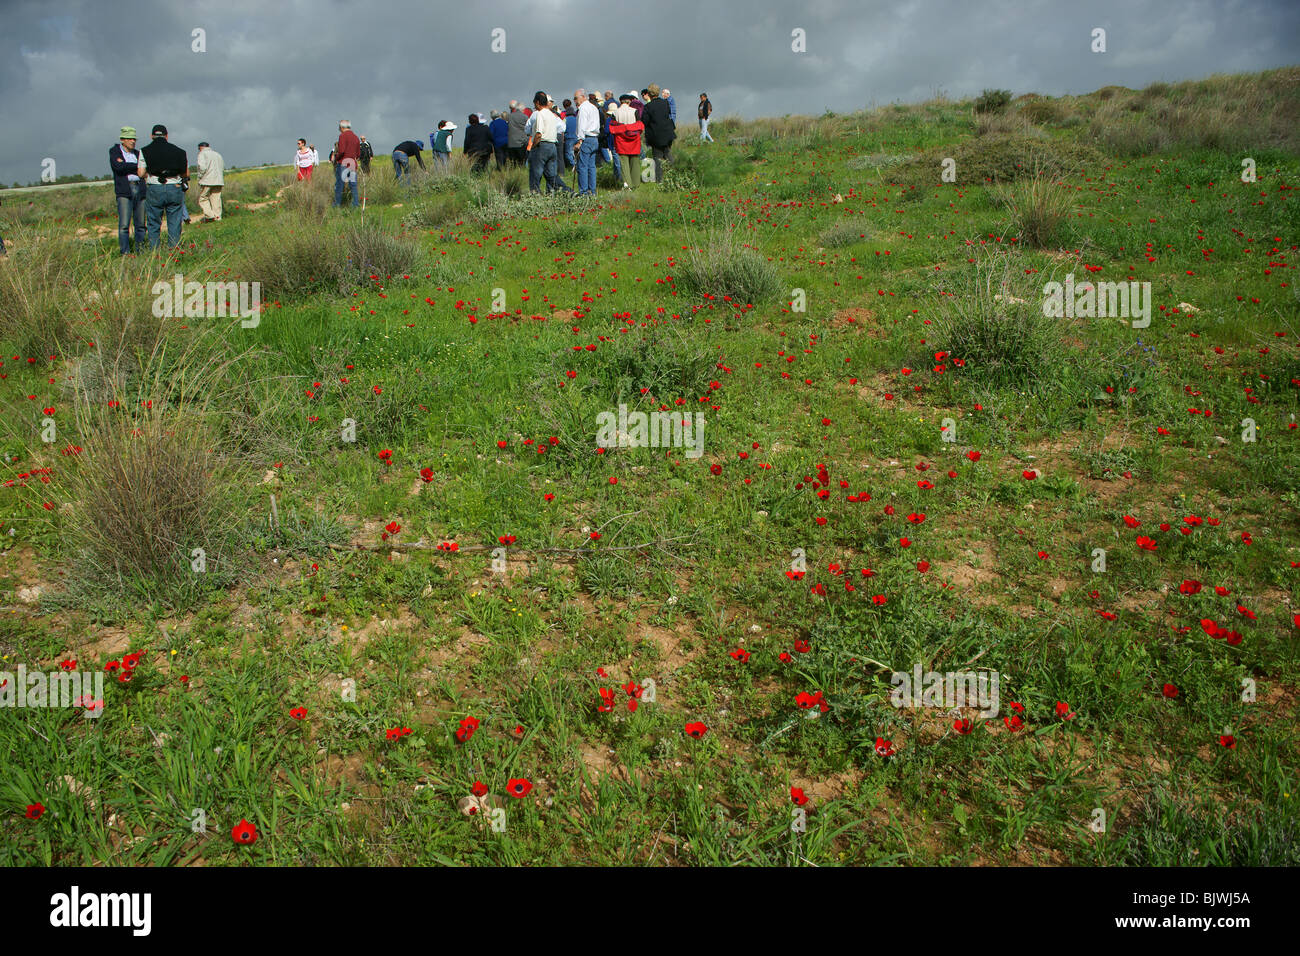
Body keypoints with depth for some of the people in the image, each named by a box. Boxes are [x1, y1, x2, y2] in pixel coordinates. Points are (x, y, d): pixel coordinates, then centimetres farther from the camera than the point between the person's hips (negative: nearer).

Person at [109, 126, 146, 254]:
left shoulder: (137, 153, 20)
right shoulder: (114, 151, 7)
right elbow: (119, 167, -11)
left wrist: (126, 166, -5)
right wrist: (136, 166, -4)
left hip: (140, 189, 4)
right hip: (124, 191, -4)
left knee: (141, 224, 3)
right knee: (124, 224, -10)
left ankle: (141, 250, 10)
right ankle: (125, 252, -9)